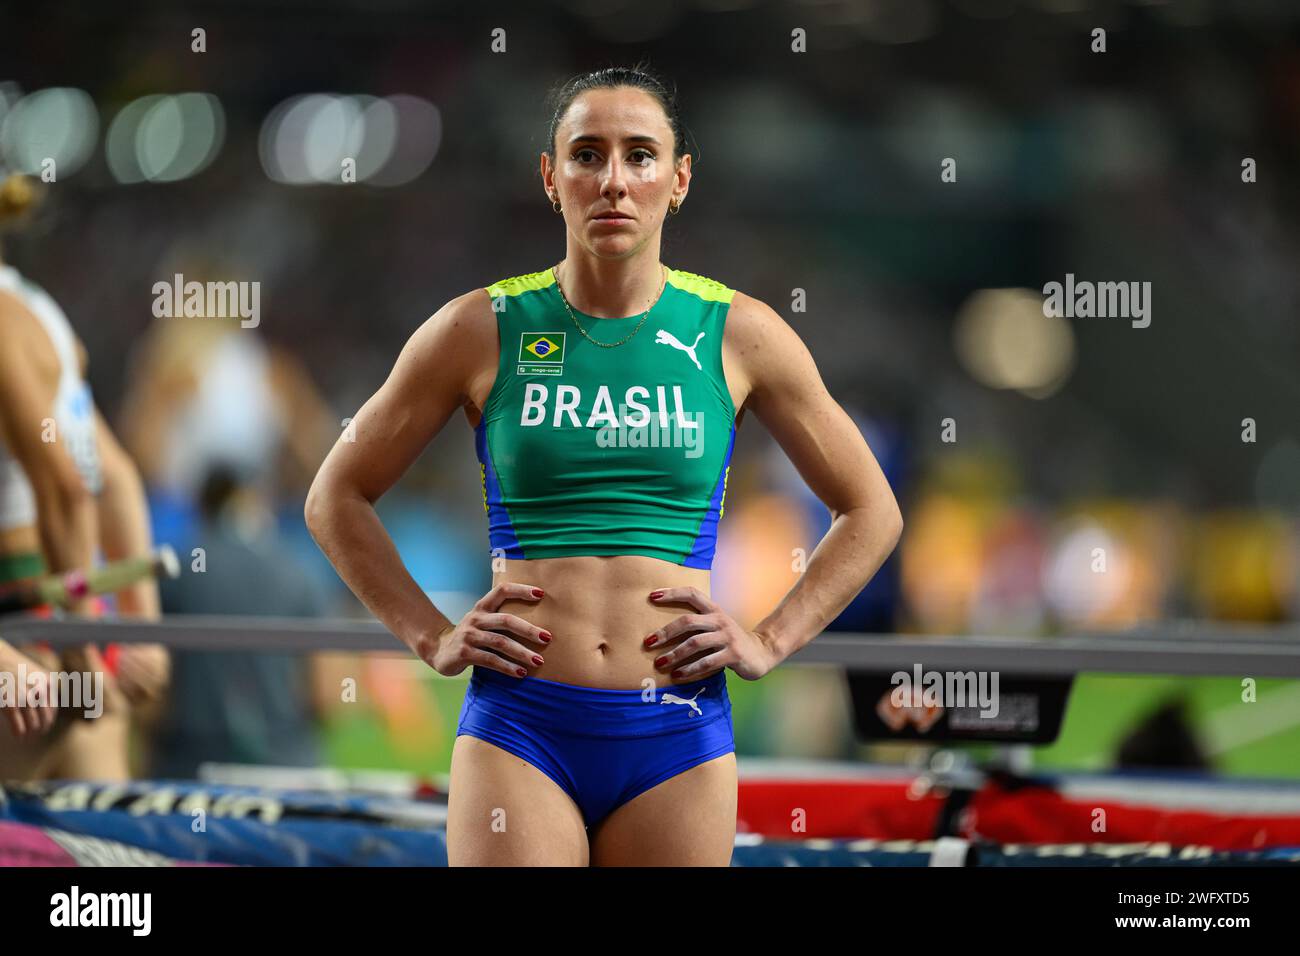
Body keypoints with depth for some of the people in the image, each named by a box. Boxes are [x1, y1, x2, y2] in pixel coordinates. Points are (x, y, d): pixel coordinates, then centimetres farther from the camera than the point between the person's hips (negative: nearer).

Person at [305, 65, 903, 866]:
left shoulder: (738, 336, 5)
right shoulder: (482, 332, 3)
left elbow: (871, 514, 16)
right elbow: (337, 499, 14)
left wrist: (768, 643, 7)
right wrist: (432, 638, 5)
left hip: (677, 739, 1)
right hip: (519, 734, -1)